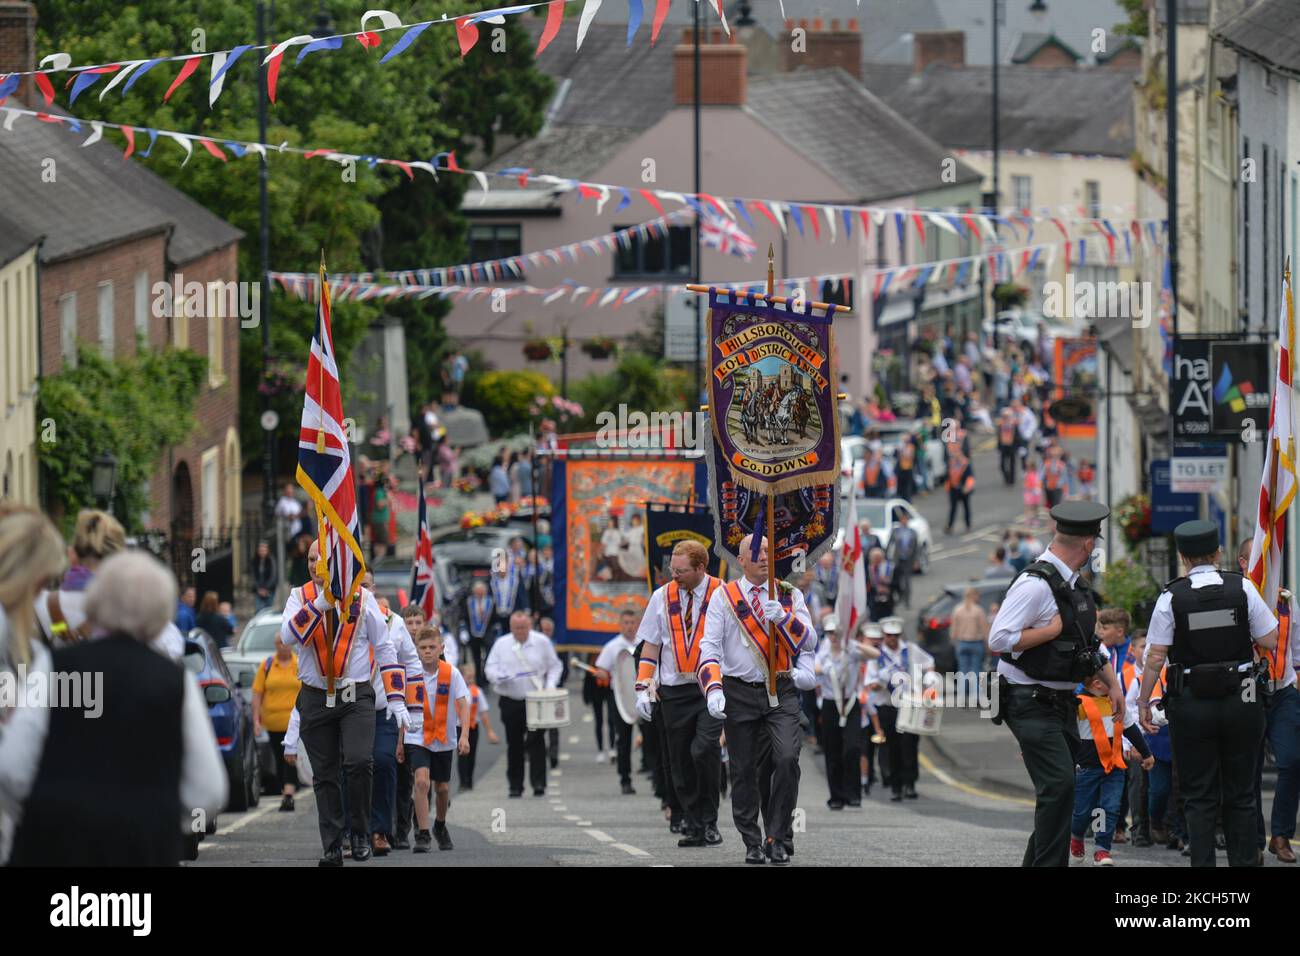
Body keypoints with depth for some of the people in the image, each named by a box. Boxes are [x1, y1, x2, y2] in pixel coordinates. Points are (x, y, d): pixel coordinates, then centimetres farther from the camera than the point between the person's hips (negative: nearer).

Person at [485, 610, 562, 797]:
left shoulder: (542, 642, 3)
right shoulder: (501, 644, 6)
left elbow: (555, 667, 9)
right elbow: (490, 667, 7)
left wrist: (550, 686, -6)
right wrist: (498, 677, -15)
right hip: (511, 702, 2)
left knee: (536, 741, -12)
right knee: (514, 744, 4)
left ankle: (539, 783, -11)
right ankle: (515, 785, 12)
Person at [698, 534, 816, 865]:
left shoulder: (790, 596, 9)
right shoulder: (724, 598, 4)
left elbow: (808, 642, 0)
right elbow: (710, 647, -3)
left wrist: (782, 617, -18)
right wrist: (714, 690, -16)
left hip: (781, 692, 0)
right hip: (739, 693, 0)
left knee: (788, 759, -16)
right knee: (743, 770, 2)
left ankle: (777, 838, -6)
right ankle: (752, 843, 15)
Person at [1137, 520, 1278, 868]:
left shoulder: (1171, 598, -8)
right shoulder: (1242, 589, -5)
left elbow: (1155, 657, -8)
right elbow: (1271, 641, -2)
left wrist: (1143, 701, 1)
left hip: (1191, 705, -1)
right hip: (1241, 700, 1)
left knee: (1199, 796, 6)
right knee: (1240, 792, 13)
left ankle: (1202, 862, 2)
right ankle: (1244, 859, 16)